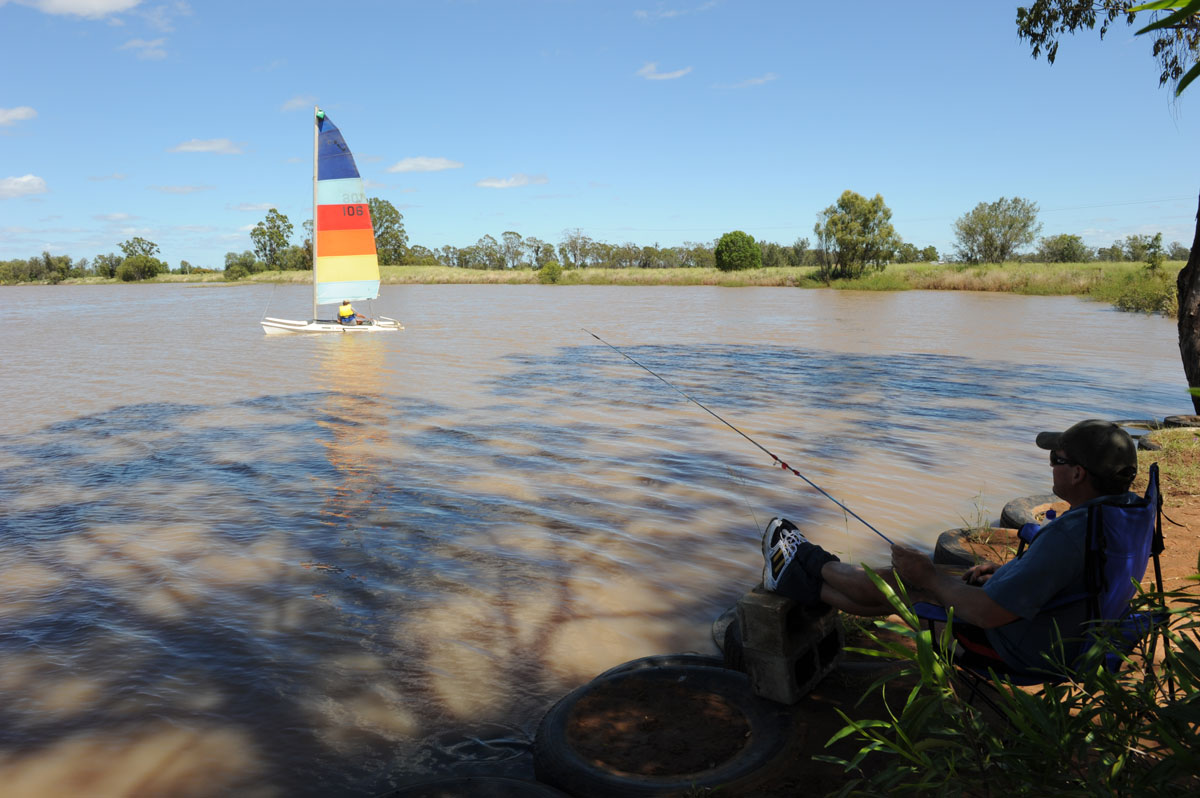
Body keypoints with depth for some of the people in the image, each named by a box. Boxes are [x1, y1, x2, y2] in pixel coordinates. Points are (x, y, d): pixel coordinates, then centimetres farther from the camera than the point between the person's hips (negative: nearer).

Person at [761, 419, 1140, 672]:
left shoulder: (1069, 534, -37)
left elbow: (988, 613, -33)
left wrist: (929, 577, -18)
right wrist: (1008, 571, 10)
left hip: (1019, 649, -9)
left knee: (900, 583, 5)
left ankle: (808, 564, 29)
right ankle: (802, 582, 27)